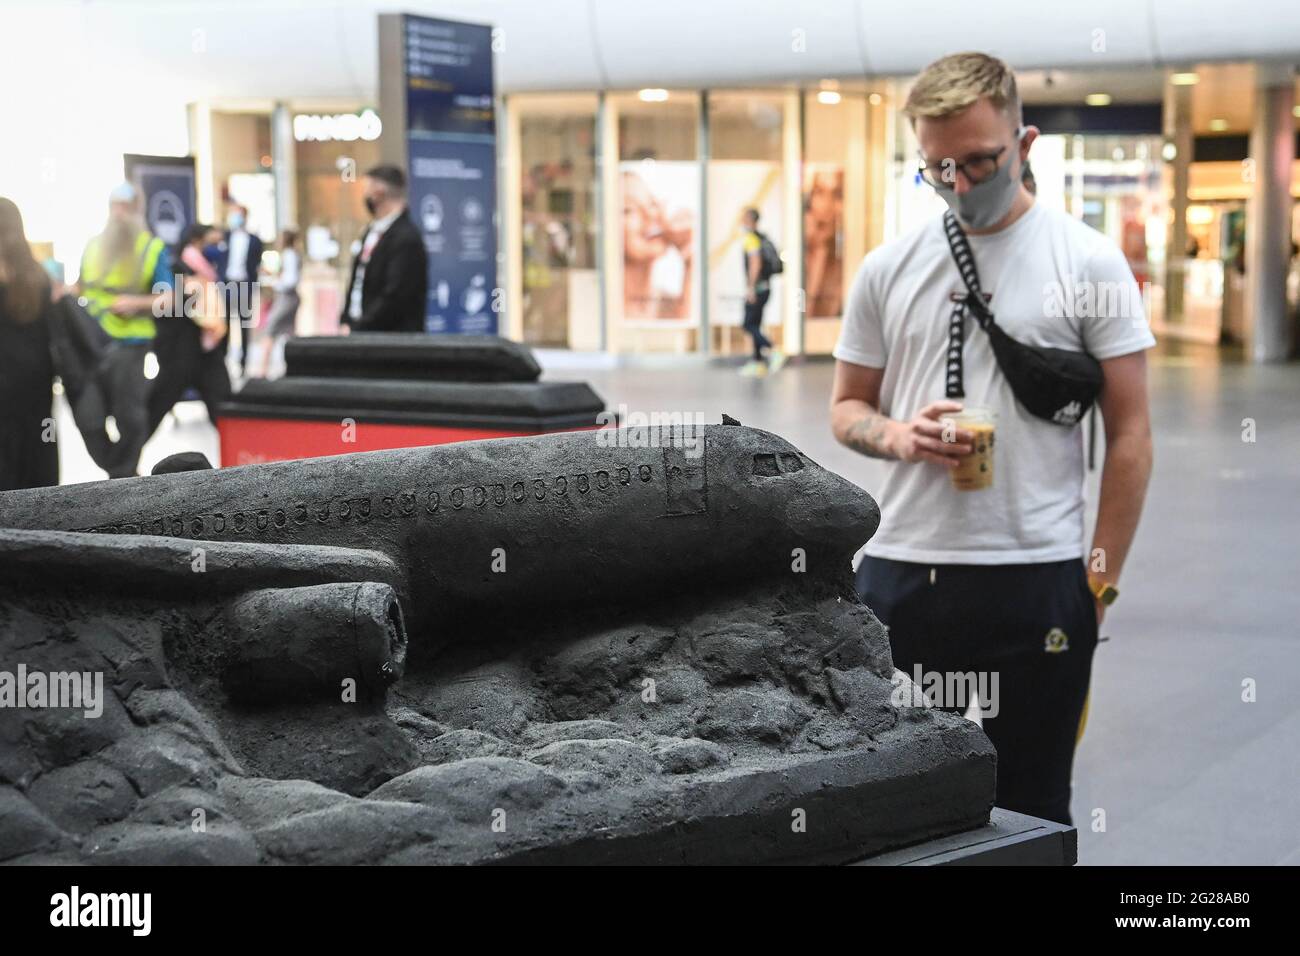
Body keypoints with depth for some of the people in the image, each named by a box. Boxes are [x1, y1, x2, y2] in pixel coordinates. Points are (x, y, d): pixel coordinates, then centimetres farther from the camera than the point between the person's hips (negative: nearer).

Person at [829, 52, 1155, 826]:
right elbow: (847, 407, 15)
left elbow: (1131, 434, -2)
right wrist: (895, 435, -8)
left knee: (1027, 816, 7)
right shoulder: (889, 268, 8)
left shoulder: (1088, 261, -2)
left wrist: (1102, 583, -5)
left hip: (1034, 581, -3)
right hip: (901, 573, 3)